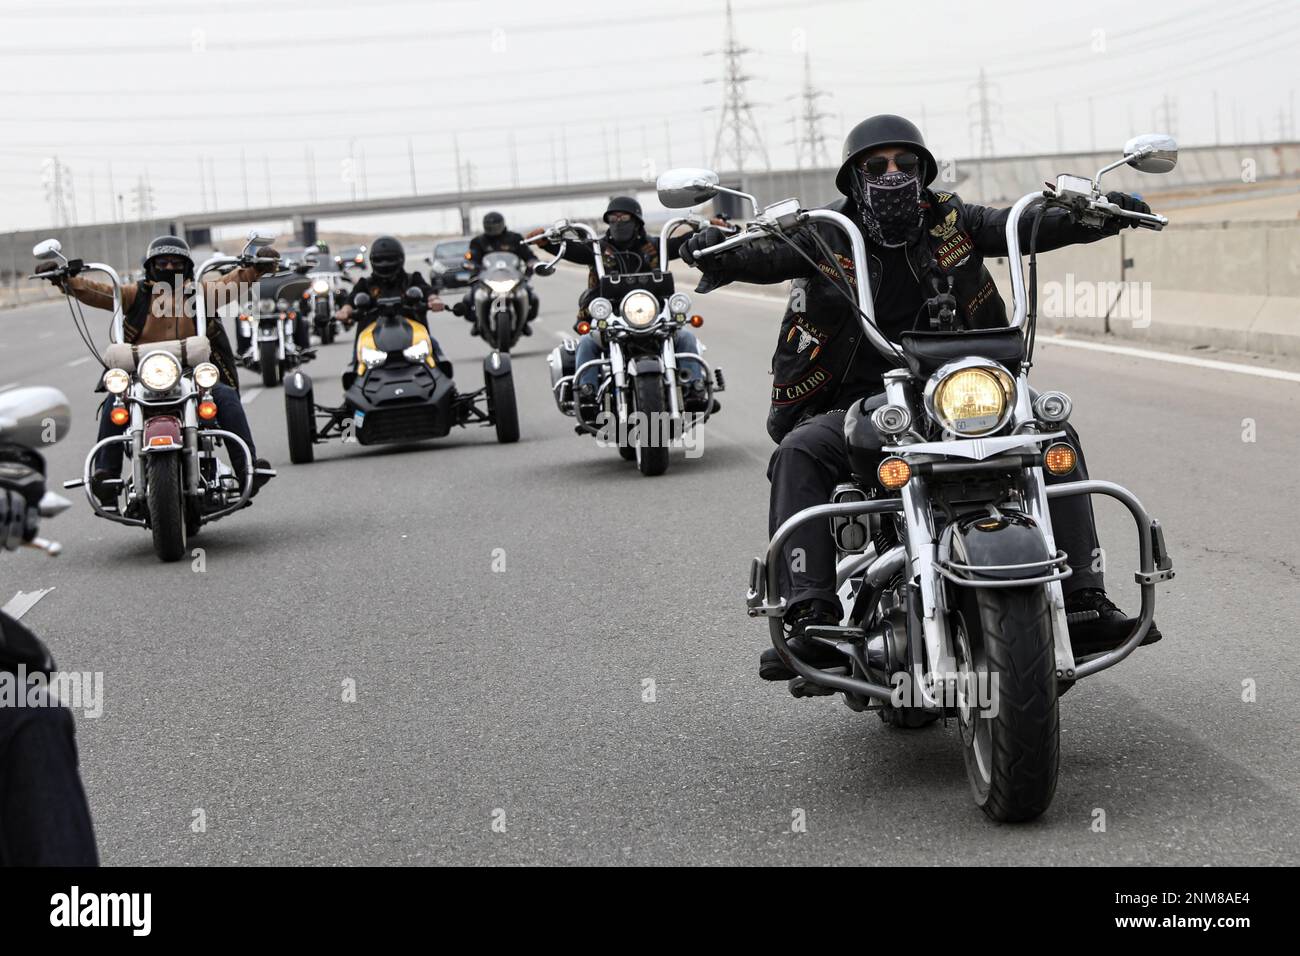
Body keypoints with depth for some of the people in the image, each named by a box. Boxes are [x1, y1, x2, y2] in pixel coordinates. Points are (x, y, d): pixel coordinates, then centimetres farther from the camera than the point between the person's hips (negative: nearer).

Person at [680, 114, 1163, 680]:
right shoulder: (828, 236, 1)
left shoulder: (950, 222, 8)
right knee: (799, 456, -30)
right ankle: (812, 621, -36)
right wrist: (719, 253, -40)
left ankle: (1084, 602, -13)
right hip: (859, 407, -2)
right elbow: (767, 254, -17)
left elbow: (1029, 227, -3)